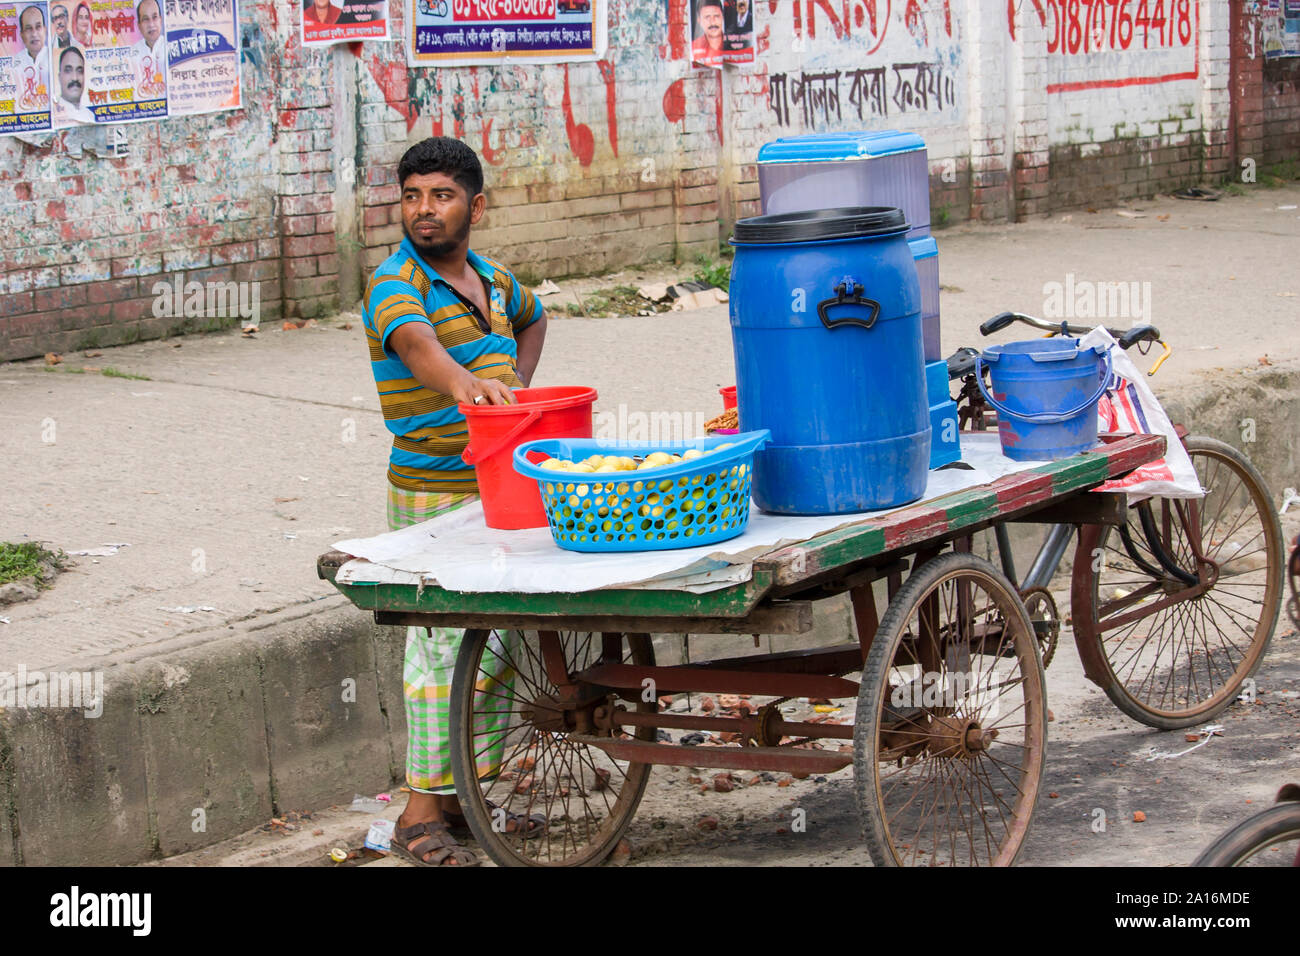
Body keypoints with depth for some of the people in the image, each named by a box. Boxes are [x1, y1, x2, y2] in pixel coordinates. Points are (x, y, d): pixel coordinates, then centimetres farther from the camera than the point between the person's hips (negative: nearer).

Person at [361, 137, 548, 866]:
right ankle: (423, 814, -1)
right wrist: (463, 382, -57)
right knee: (443, 648, -7)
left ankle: (466, 795, 24)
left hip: (500, 490, 8)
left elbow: (533, 320, 34)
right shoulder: (397, 285, -13)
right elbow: (412, 340, -36)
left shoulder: (492, 279, 11)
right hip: (433, 498, -8)